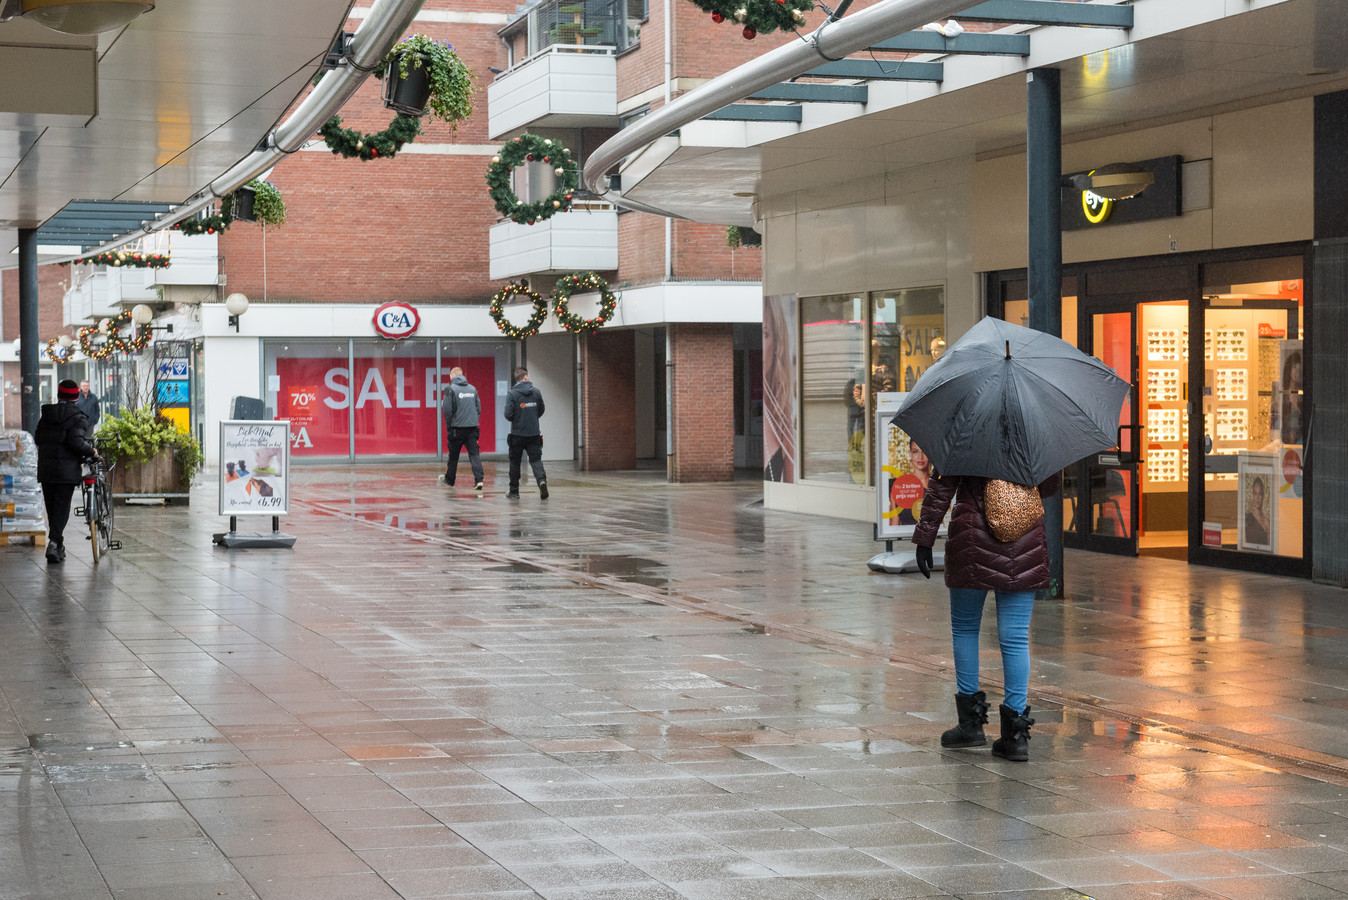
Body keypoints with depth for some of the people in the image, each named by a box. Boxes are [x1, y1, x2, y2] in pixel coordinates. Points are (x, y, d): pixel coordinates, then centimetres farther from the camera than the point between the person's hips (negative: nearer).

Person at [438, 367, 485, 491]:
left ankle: (449, 479, 25)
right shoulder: (472, 388, 9)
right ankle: (479, 479, -14)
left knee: (453, 454, 11)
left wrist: (448, 426, 2)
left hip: (457, 427, -4)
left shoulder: (451, 389, -6)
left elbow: (447, 410, -9)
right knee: (474, 453, 0)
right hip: (472, 427, 4)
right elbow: (478, 408, 11)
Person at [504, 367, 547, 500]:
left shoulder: (512, 394, -9)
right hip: (534, 433, 2)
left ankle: (514, 491, 17)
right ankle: (542, 480, -25)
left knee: (515, 462, 10)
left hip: (517, 434, -2)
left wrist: (515, 420, 9)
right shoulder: (536, 392, 0)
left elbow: (508, 415, -12)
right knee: (536, 459, 3)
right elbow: (541, 411, 8)